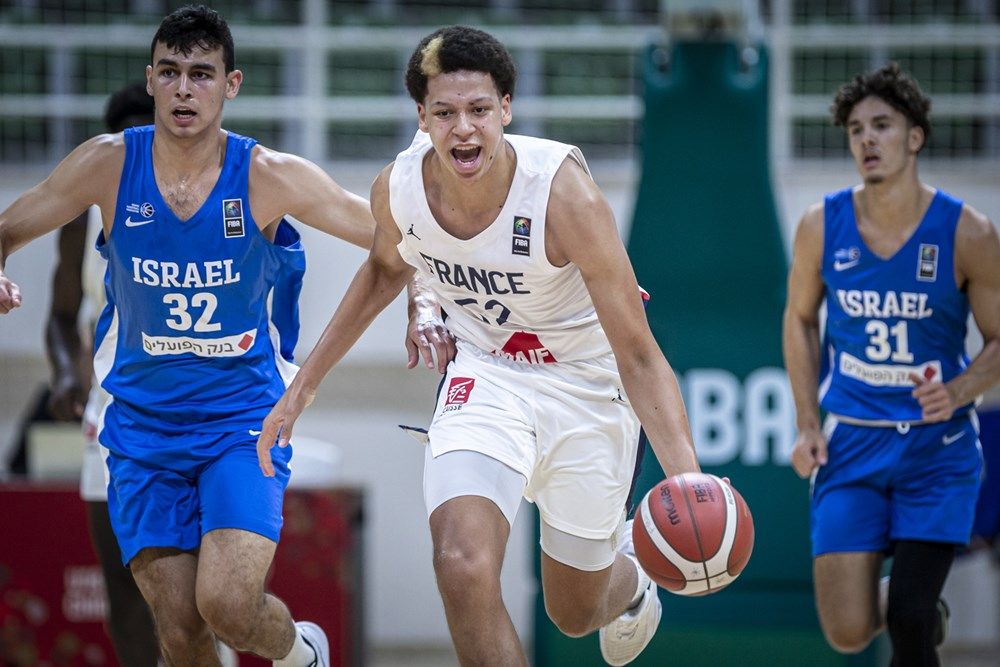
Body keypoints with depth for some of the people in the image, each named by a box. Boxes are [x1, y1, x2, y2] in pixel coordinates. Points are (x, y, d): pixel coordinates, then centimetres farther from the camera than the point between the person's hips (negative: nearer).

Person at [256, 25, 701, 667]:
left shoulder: (561, 190, -31)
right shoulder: (398, 187, -17)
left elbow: (637, 353, -29)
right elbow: (385, 267, 10)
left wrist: (688, 478, -42)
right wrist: (302, 387, 11)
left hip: (587, 386, -2)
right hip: (486, 378, 2)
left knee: (576, 613, 16)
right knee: (463, 569, -26)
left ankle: (629, 579, 55)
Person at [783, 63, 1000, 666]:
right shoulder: (822, 226, -3)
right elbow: (800, 319, 13)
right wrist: (808, 426, 4)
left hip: (938, 449, -2)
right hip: (850, 444, 2)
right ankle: (924, 614, 31)